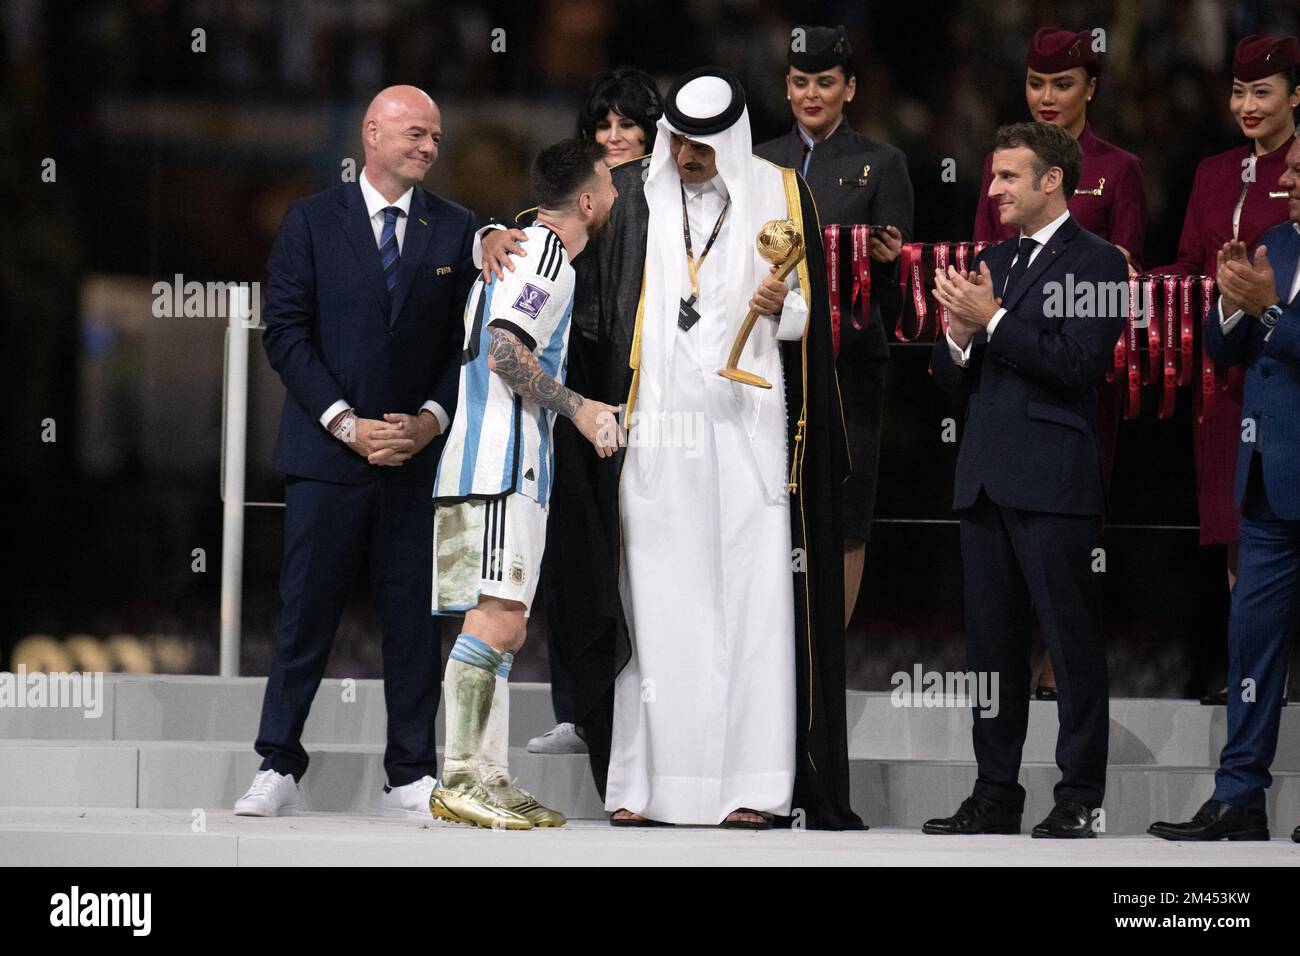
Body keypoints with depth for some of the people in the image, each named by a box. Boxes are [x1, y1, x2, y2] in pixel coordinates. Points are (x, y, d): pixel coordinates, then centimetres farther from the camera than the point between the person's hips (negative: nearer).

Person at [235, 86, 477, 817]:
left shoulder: (456, 229, 9)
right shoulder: (312, 221, 3)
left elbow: (470, 338, 7)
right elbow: (287, 331, -2)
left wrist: (433, 419, -8)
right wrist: (347, 424, -11)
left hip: (420, 453, 2)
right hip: (327, 453, -2)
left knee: (415, 617, 3)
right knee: (307, 612, -2)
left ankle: (413, 775, 9)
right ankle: (279, 769, 3)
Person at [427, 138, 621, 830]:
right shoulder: (547, 252, -8)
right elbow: (504, 351, -19)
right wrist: (578, 408, -11)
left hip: (506, 464, 11)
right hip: (501, 463, -11)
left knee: (501, 627, 9)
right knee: (498, 620, -15)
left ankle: (488, 780, 8)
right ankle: (460, 780, -20)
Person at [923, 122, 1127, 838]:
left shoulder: (1096, 263, -5)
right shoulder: (991, 263, 18)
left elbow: (1076, 363, -17)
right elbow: (954, 380, 18)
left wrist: (993, 318, -16)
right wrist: (959, 336, -3)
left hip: (1053, 482, -8)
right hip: (986, 480, 8)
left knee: (1073, 644, -4)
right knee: (990, 644, 10)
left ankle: (1079, 799, -1)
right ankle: (995, 793, 17)